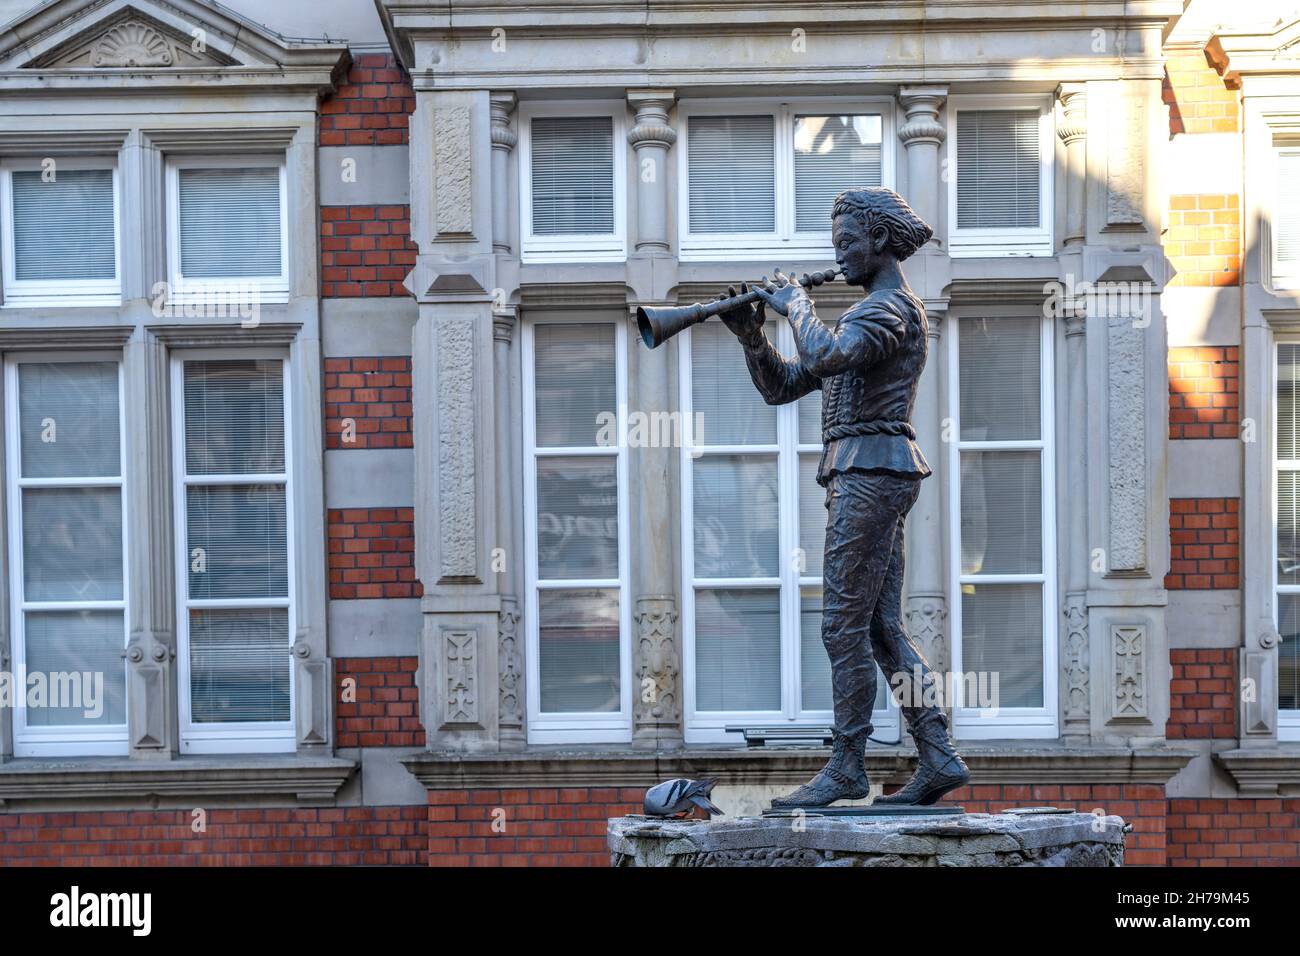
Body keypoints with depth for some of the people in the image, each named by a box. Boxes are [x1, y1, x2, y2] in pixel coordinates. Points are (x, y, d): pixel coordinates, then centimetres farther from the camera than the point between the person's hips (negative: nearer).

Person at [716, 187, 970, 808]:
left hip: (870, 471, -10)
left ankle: (846, 768, -2)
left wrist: (795, 305, -11)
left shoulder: (892, 307, -8)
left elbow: (824, 355, -28)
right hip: (868, 476, 10)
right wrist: (751, 335, 5)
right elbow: (781, 386, 21)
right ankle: (939, 758, 9)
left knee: (844, 624, -7)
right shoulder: (864, 315, 24)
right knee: (881, 628, 8)